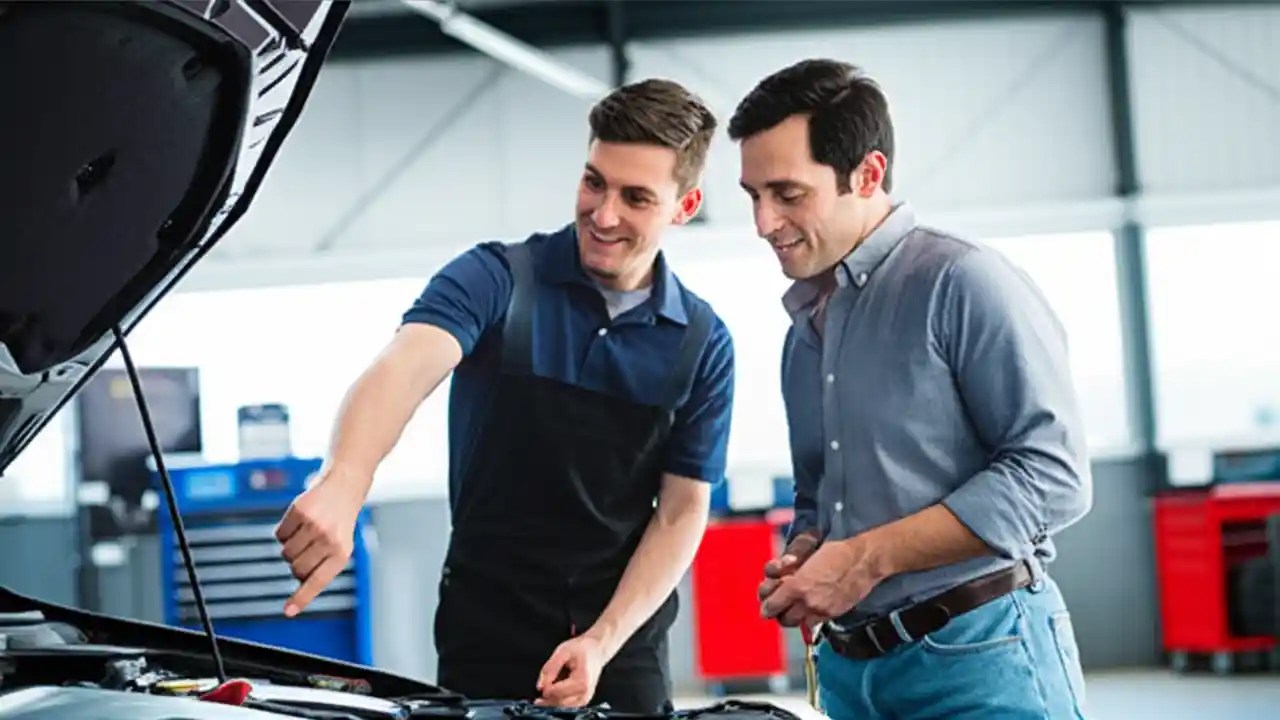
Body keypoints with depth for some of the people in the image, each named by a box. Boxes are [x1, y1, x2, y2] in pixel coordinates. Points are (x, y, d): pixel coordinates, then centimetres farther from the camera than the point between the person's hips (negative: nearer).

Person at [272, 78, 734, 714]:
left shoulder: (703, 344, 0)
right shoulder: (495, 280, -9)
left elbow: (683, 510, 0)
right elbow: (405, 367, -28)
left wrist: (602, 642, -12)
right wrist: (342, 485, -48)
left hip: (625, 645, 2)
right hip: (486, 640, -2)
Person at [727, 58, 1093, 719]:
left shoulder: (961, 281, -9)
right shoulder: (804, 334, 15)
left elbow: (1051, 473, -16)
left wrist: (867, 559, -17)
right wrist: (800, 560, 2)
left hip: (980, 661, -7)